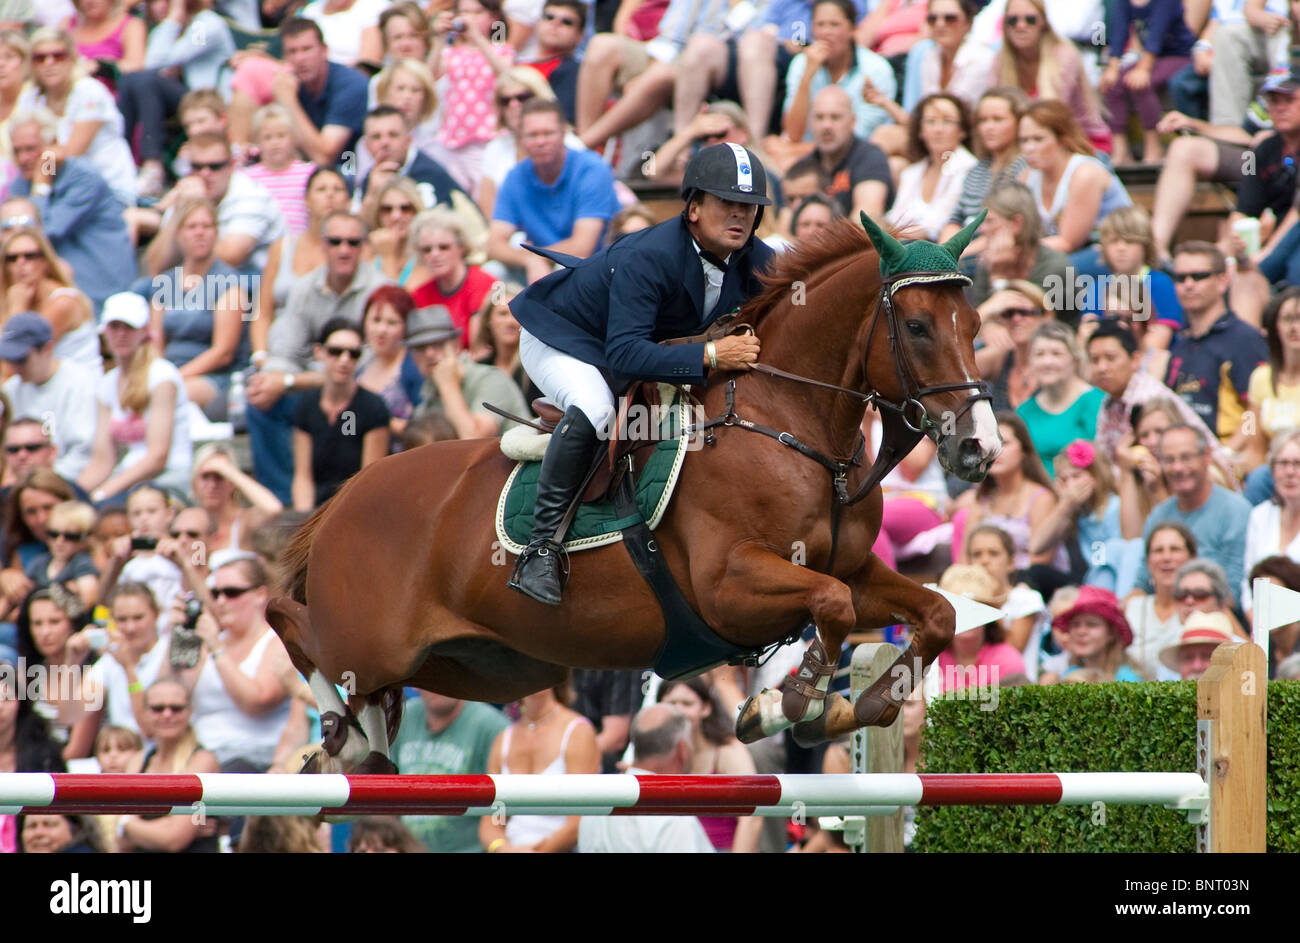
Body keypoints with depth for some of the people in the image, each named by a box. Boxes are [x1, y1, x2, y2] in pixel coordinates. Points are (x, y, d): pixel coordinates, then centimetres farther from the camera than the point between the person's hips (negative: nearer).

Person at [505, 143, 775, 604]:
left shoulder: (757, 264, -17)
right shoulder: (647, 258, -38)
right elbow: (623, 354, -45)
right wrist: (709, 355, -53)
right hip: (561, 339, -8)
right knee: (593, 408, -37)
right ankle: (541, 548, -30)